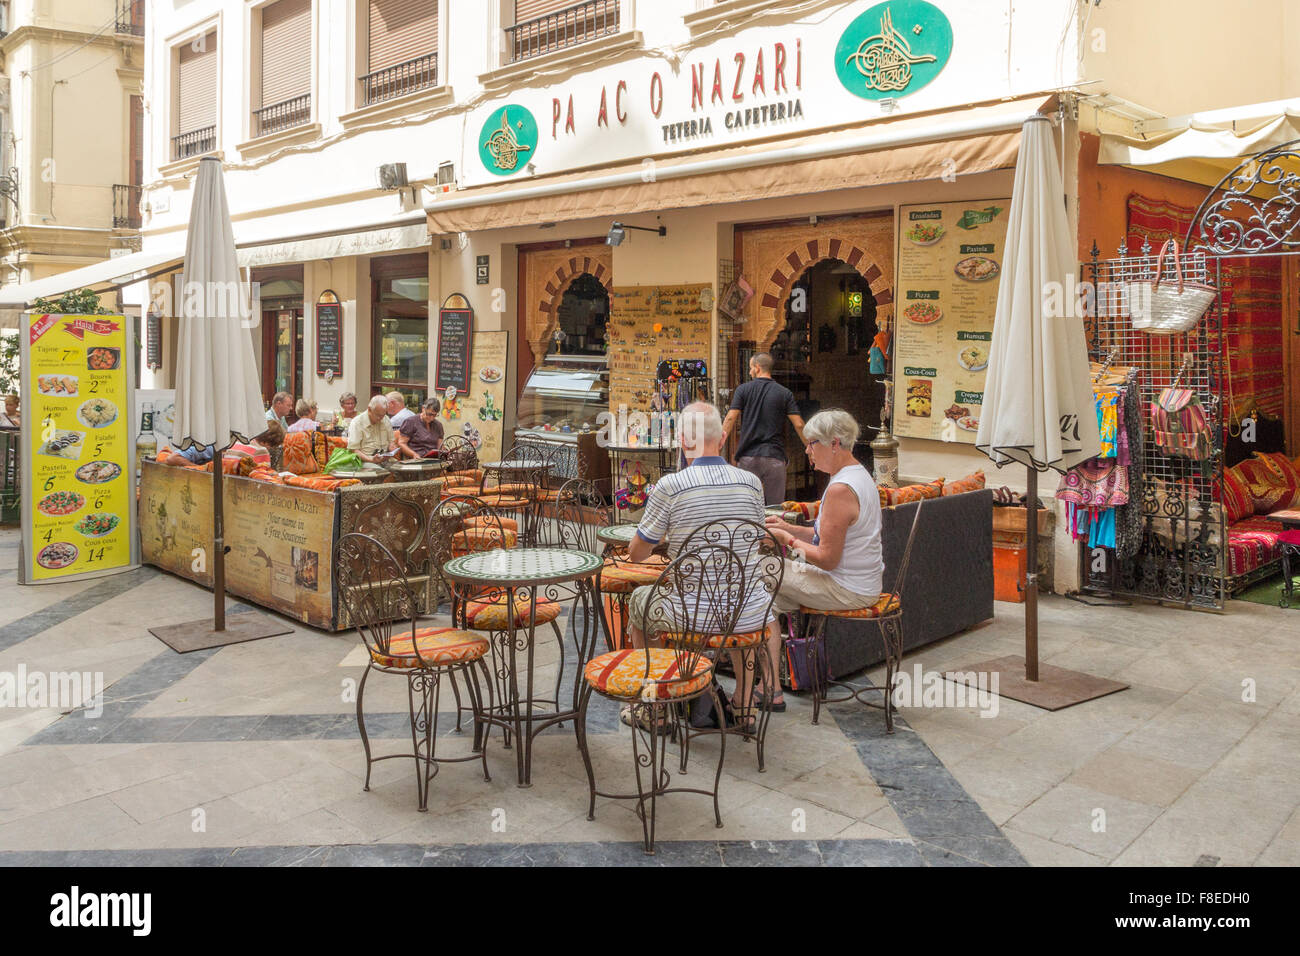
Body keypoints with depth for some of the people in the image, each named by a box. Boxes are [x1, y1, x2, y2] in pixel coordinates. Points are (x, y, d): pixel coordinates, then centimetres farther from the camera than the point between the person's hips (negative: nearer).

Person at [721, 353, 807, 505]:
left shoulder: (743, 390, 3)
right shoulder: (785, 393, 4)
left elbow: (731, 419, -6)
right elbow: (798, 425, -1)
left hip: (748, 457, 0)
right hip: (775, 457, 0)